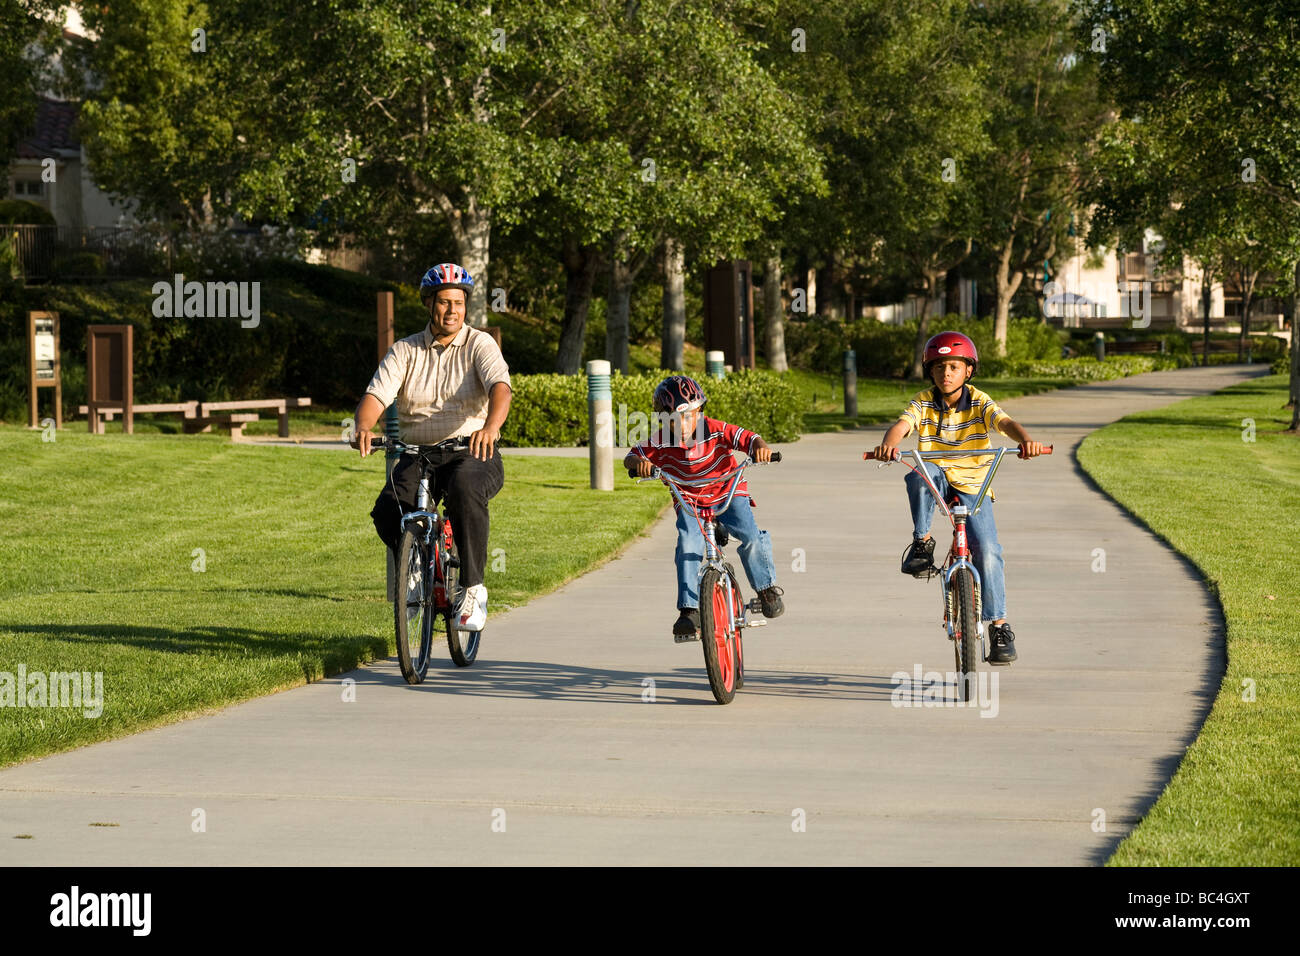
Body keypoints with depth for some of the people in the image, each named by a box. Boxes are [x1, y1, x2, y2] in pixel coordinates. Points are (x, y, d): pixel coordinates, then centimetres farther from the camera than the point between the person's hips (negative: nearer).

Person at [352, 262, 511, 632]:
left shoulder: (479, 345, -1)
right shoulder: (405, 351, 7)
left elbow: (500, 386, -20)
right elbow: (377, 395, -6)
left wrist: (491, 426, -42)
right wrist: (363, 427, -31)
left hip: (472, 453, -3)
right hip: (419, 456, 3)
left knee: (464, 488, -39)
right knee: (386, 511, -25)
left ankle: (472, 589, -26)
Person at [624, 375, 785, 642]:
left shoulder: (717, 431, -15)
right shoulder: (661, 442, -12)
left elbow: (748, 439, -19)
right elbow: (632, 457, -12)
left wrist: (761, 448, -42)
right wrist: (639, 463, -37)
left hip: (729, 494, -1)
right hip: (690, 504, 1)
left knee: (751, 537, -23)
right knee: (687, 548, -24)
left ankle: (766, 588, 2)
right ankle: (689, 611, -20)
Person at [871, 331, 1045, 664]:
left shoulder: (979, 402, -8)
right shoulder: (923, 402, -6)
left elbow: (1006, 422, -25)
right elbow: (902, 424, -24)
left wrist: (1026, 440, -48)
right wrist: (889, 443, -48)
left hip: (973, 486, -1)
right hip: (937, 482, 1)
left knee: (987, 551, -16)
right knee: (920, 474, -36)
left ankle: (999, 626, -7)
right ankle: (922, 542, -17)